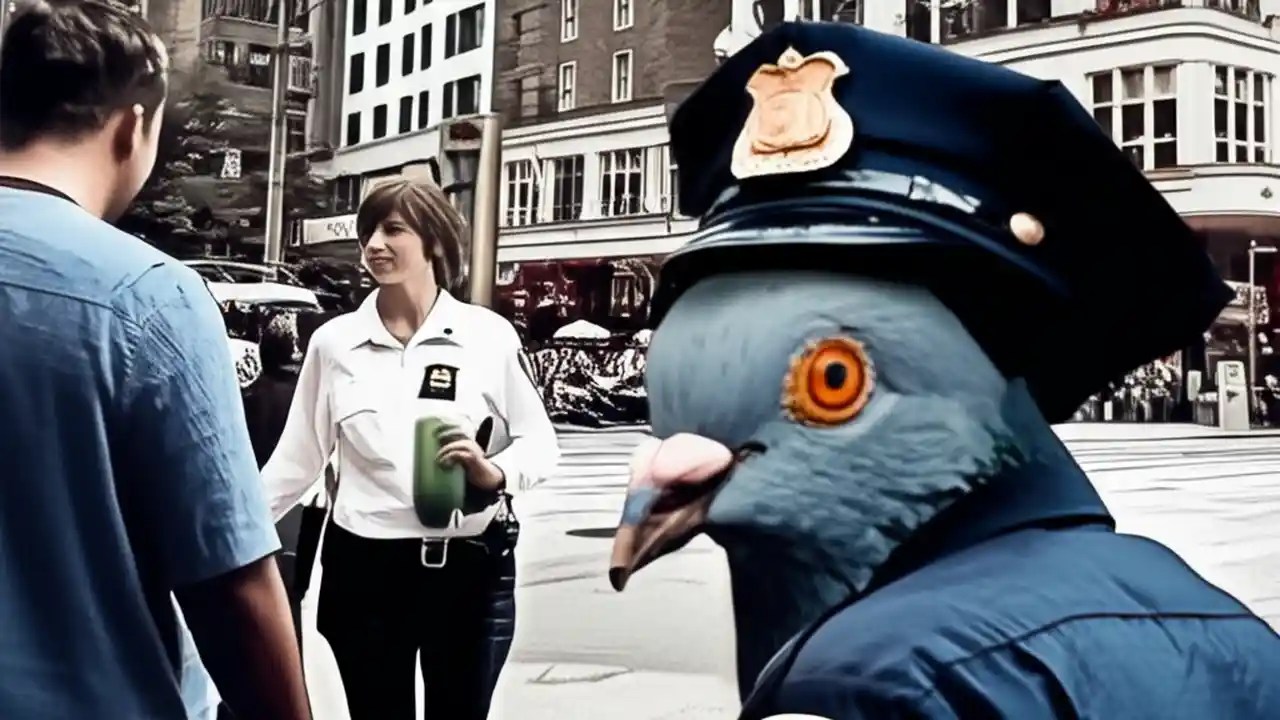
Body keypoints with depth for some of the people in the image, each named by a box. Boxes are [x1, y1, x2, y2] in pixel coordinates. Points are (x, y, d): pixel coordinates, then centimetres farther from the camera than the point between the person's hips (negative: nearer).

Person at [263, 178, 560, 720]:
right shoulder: (333, 341, 1)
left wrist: (495, 473, -21)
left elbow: (540, 441, -1)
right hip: (363, 566, 1)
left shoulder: (489, 335, -3)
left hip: (471, 567, -1)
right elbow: (298, 457, 7)